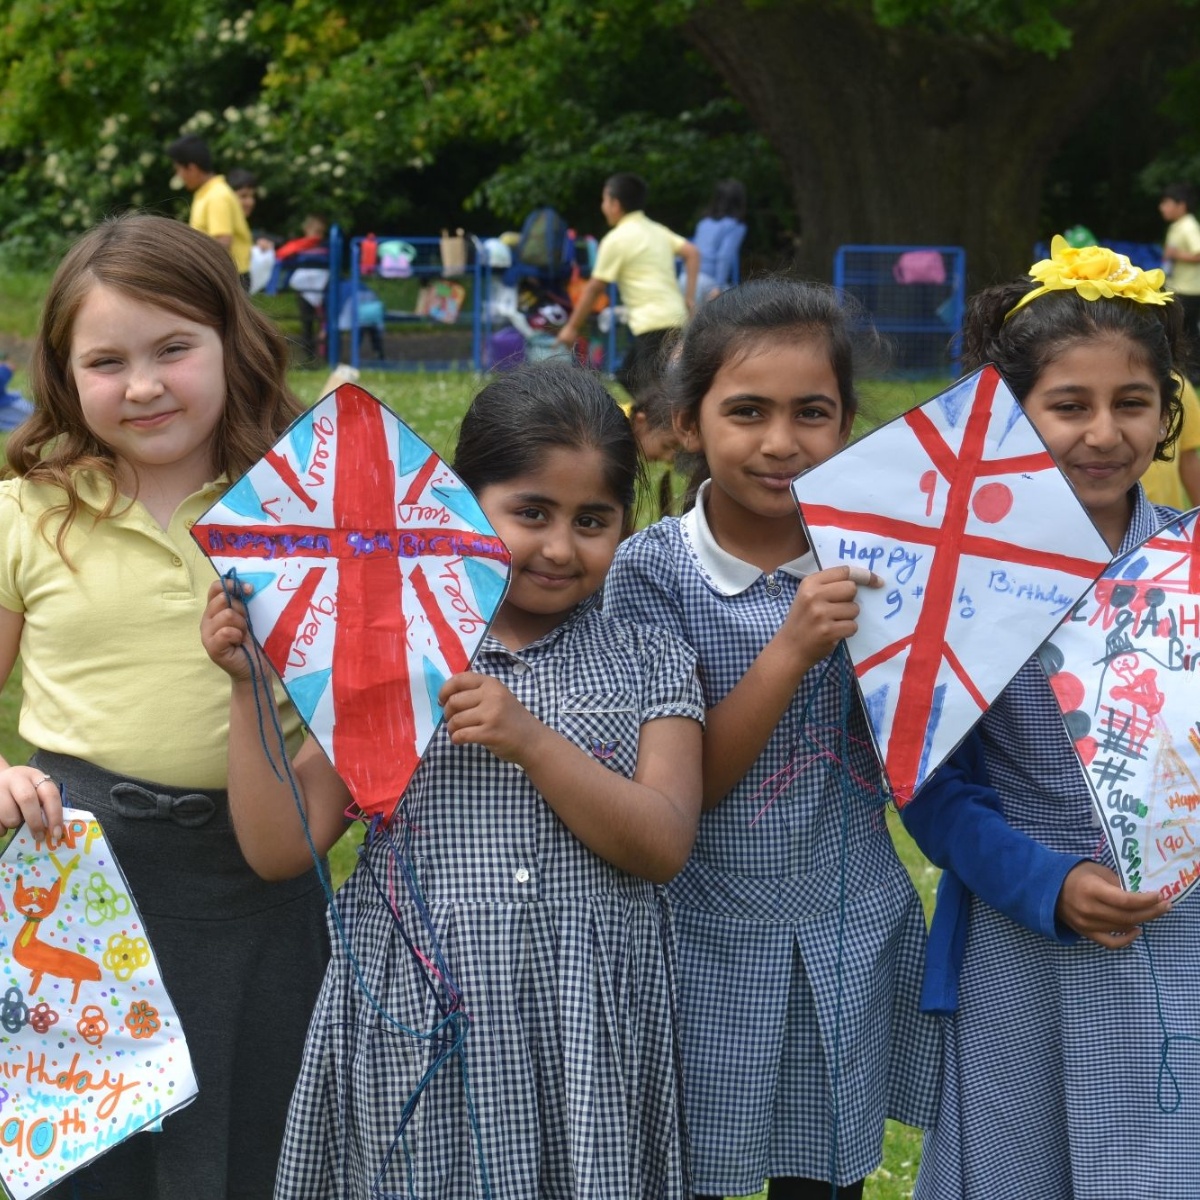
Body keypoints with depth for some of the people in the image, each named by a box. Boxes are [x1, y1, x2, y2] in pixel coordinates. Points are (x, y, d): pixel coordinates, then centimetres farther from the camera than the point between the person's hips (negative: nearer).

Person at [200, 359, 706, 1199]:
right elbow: (280, 847, 0)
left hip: (588, 1035, 0)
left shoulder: (650, 666, 4)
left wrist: (531, 742, -18)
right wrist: (249, 685, -8)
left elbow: (665, 845, -9)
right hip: (421, 1033, 0)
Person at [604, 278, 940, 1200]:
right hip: (708, 947, -2)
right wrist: (794, 648, -26)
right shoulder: (654, 569, -11)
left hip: (852, 941, 2)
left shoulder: (875, 559, -3)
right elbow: (680, 788, -15)